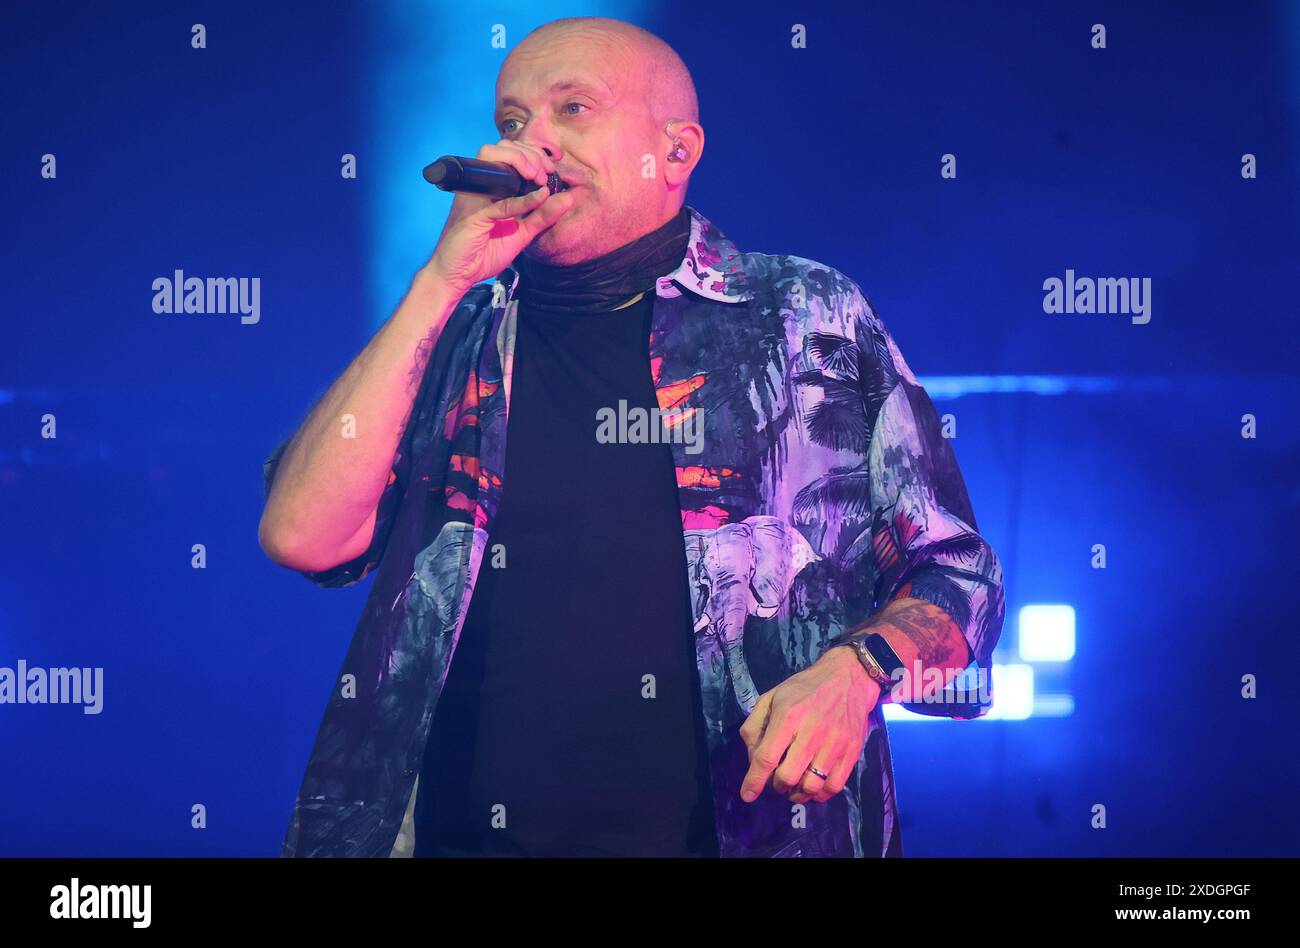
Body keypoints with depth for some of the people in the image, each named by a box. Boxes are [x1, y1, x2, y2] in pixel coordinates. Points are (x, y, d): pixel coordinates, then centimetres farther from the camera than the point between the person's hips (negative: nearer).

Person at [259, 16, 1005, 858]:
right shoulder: (455, 341, 10)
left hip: (755, 827, -1)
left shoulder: (810, 316, 5)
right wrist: (444, 281, -5)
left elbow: (958, 574, 7)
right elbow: (305, 536, -5)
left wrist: (858, 667, -14)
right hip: (474, 830, 1)